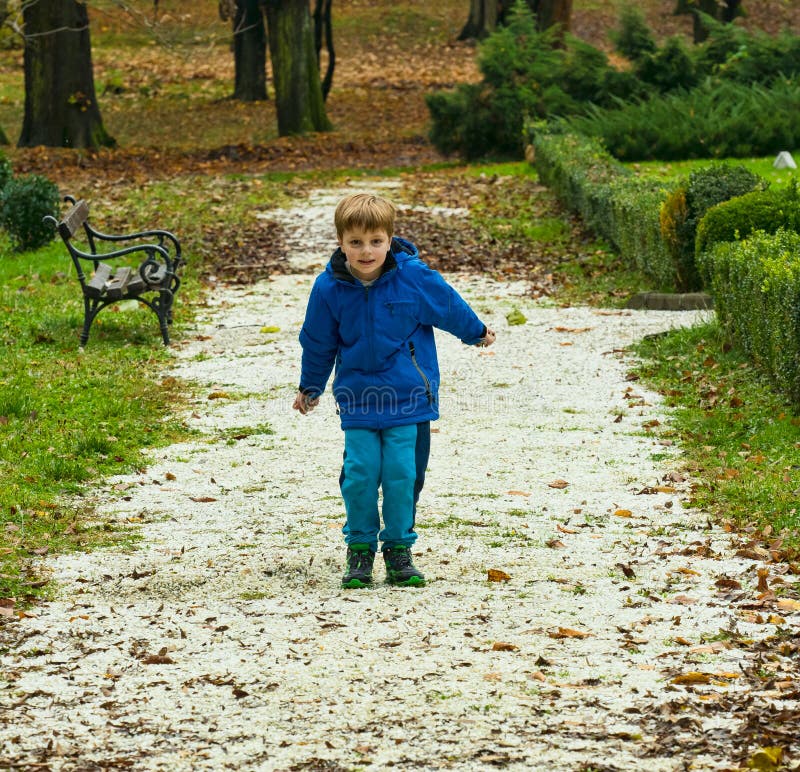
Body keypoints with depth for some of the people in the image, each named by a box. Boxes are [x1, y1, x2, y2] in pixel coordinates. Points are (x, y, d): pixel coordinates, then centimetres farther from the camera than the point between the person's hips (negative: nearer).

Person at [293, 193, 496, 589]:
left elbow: (450, 307, 8)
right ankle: (360, 548, 12)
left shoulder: (414, 277, -12)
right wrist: (309, 389, 21)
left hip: (408, 397, -1)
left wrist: (477, 332, 25)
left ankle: (399, 548, 14)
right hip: (358, 398, 1)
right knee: (359, 474, -5)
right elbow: (318, 343, 8)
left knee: (402, 474, -2)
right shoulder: (329, 288, -8)